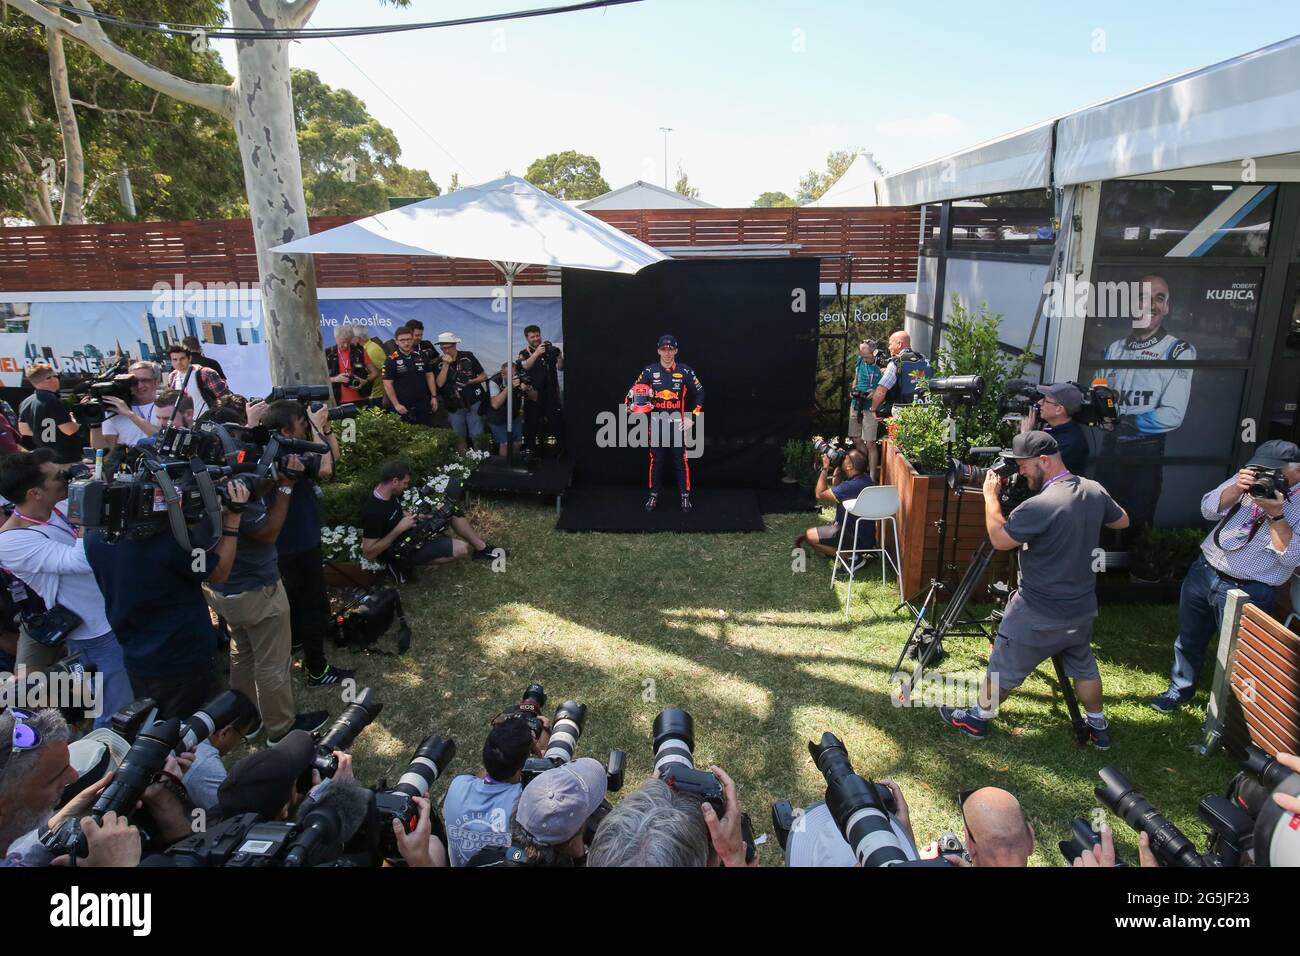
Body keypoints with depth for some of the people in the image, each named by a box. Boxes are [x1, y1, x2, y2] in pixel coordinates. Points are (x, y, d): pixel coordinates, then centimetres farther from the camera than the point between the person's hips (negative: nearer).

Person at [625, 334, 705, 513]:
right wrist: (630, 406, -13)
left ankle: (685, 496, 14)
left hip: (678, 423, -1)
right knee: (656, 460, 7)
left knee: (681, 460, 2)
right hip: (656, 424, 1)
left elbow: (700, 394, 3)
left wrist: (693, 418, -3)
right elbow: (633, 391, 6)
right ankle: (653, 496, 18)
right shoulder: (649, 371, 1)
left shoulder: (685, 371, -2)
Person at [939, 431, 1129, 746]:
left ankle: (977, 719, 28)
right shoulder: (1094, 491, -4)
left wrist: (991, 497, -8)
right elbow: (1122, 521, 15)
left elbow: (999, 539, -17)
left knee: (1003, 669, 12)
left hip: (1038, 616, -7)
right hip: (1082, 609, 7)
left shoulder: (1040, 506, -29)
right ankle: (1098, 727, 40)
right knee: (1084, 666, 27)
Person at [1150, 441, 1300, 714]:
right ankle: (1180, 689, 39)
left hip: (1246, 591, -5)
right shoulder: (1250, 478, 1)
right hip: (1203, 572, 5)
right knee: (1189, 639, 19)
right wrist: (1236, 488, -19)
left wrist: (1275, 514, -28)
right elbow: (1209, 509, -2)